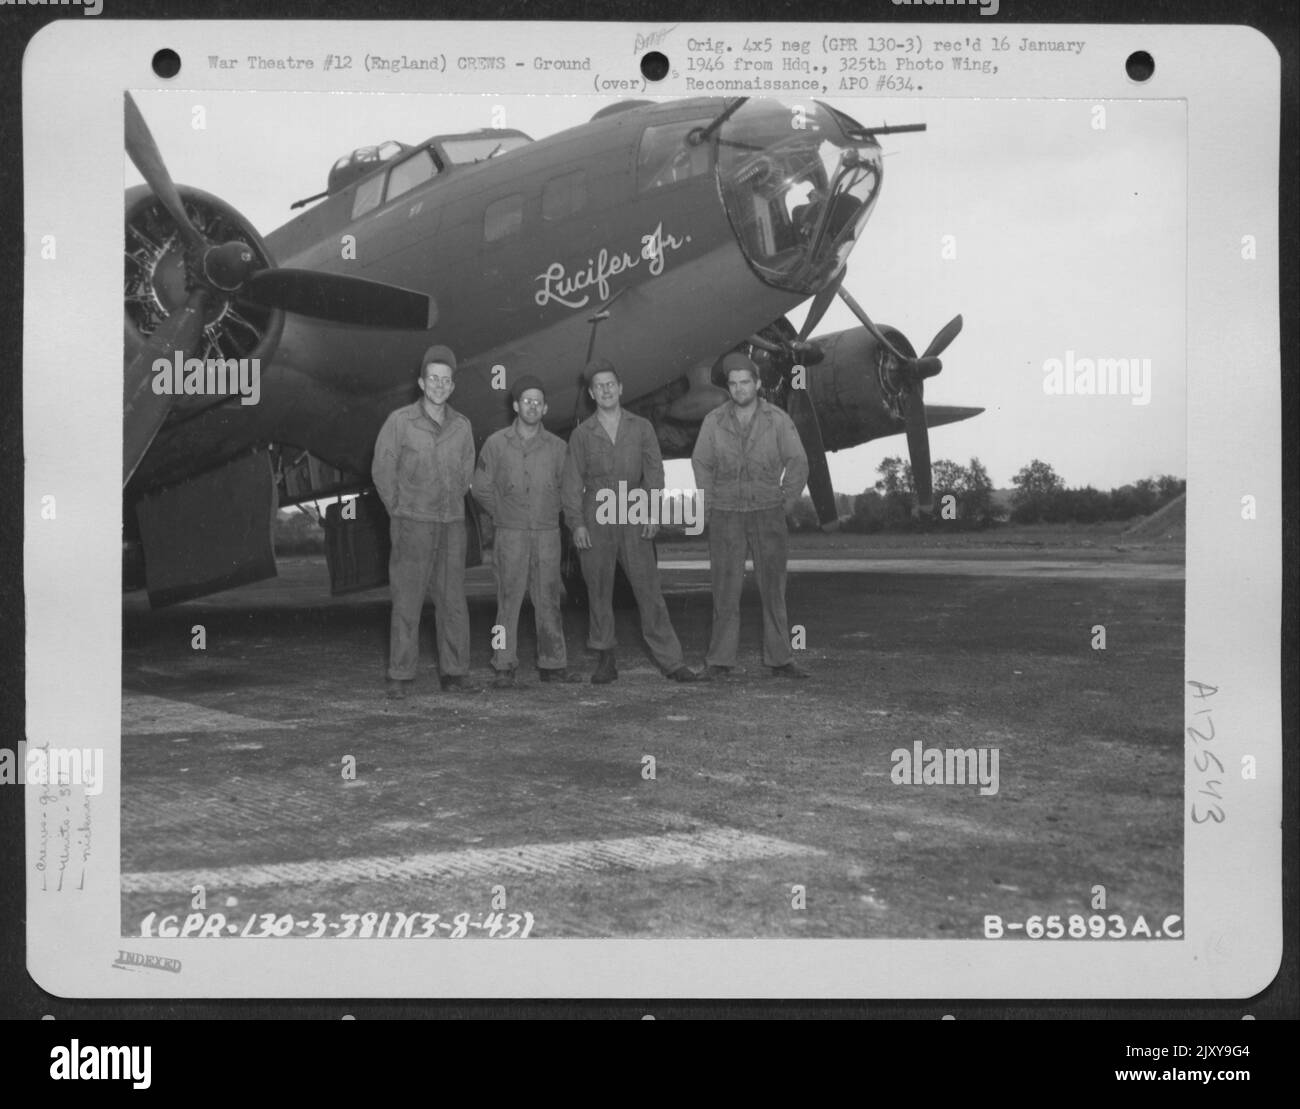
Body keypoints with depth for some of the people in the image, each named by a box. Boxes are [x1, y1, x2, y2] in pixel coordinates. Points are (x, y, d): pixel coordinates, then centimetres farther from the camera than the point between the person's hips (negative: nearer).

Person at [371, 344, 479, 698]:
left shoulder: (462, 426, 6)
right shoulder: (400, 421, -5)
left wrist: (449, 508, 14)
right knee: (406, 600, -4)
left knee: (454, 600, 5)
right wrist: (400, 512, 6)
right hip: (412, 525, -4)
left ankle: (454, 672, 11)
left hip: (452, 525, 4)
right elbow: (382, 470, 2)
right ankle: (400, 675, 1)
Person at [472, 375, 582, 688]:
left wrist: (551, 513, 12)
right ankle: (504, 667, -1)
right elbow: (481, 488, 7)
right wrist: (503, 514, 7)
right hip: (511, 534, -2)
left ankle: (552, 665, 10)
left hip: (547, 534, 2)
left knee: (548, 600, 4)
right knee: (508, 600, -4)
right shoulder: (497, 443, 0)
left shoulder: (557, 446, 4)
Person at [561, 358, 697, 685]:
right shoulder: (581, 434, 8)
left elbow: (654, 471, 5)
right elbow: (573, 481, 5)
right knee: (599, 593, 2)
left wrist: (653, 512, -7)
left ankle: (670, 661, -3)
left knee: (649, 589, -4)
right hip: (594, 521, 0)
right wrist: (576, 523, -6)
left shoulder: (641, 428, 9)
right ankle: (606, 660, 10)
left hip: (633, 520, 0)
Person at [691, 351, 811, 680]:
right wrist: (709, 508, 5)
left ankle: (779, 659, 5)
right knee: (725, 588, -1)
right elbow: (701, 464, 11)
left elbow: (798, 464, 4)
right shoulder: (714, 421, 1)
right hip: (725, 514, 0)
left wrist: (784, 505, -1)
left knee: (773, 588, 1)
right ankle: (719, 661, 2)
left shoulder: (778, 420, -2)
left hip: (767, 512, 0)